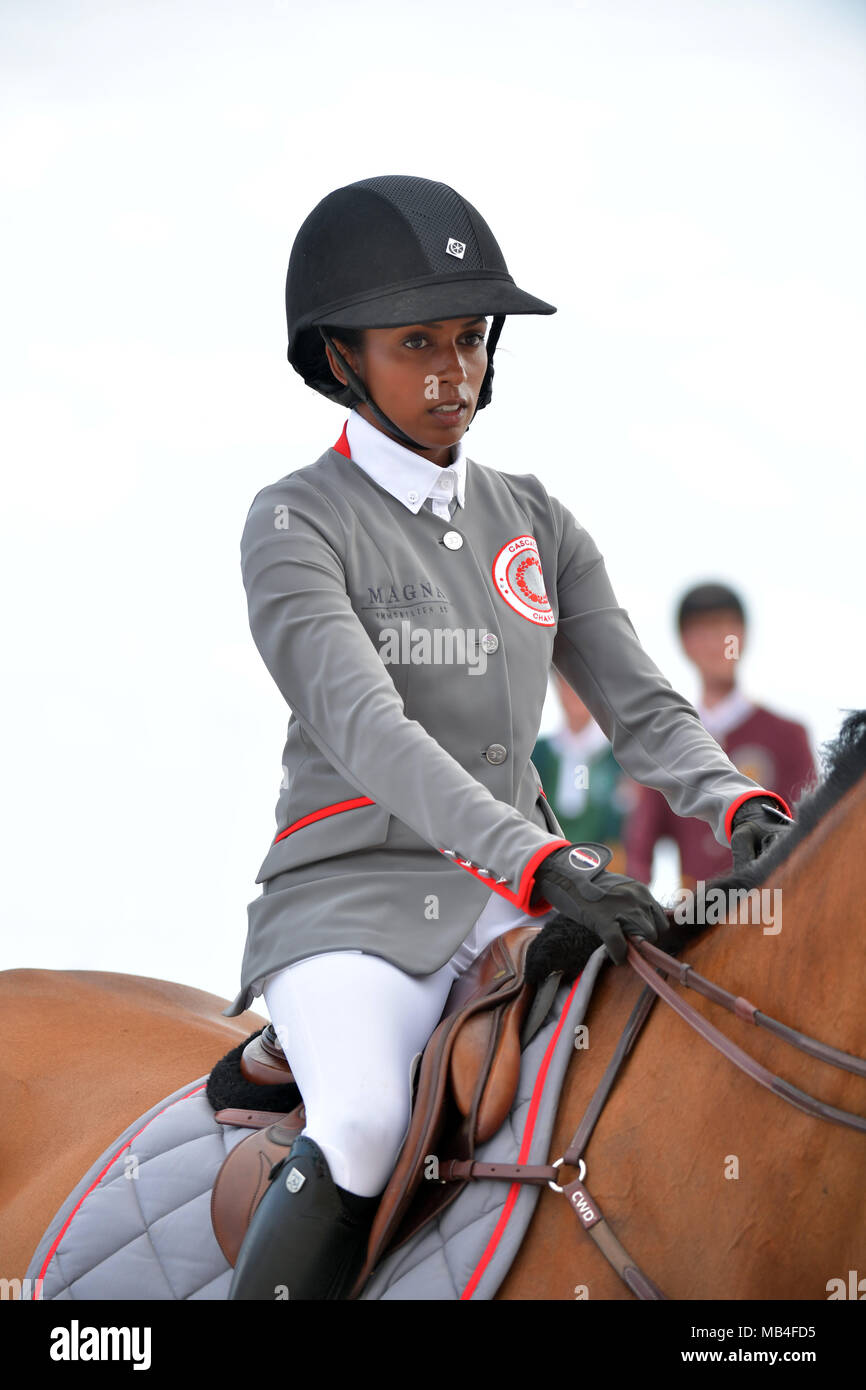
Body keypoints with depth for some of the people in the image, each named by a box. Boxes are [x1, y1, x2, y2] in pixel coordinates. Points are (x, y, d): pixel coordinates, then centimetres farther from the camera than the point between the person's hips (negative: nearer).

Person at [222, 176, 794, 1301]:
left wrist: (739, 807, -15)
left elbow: (638, 703, 8)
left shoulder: (536, 522, 15)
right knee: (364, 1132, -33)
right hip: (354, 897, -5)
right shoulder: (299, 523, -4)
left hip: (517, 908, 5)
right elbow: (364, 727, -18)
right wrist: (538, 860, -33)